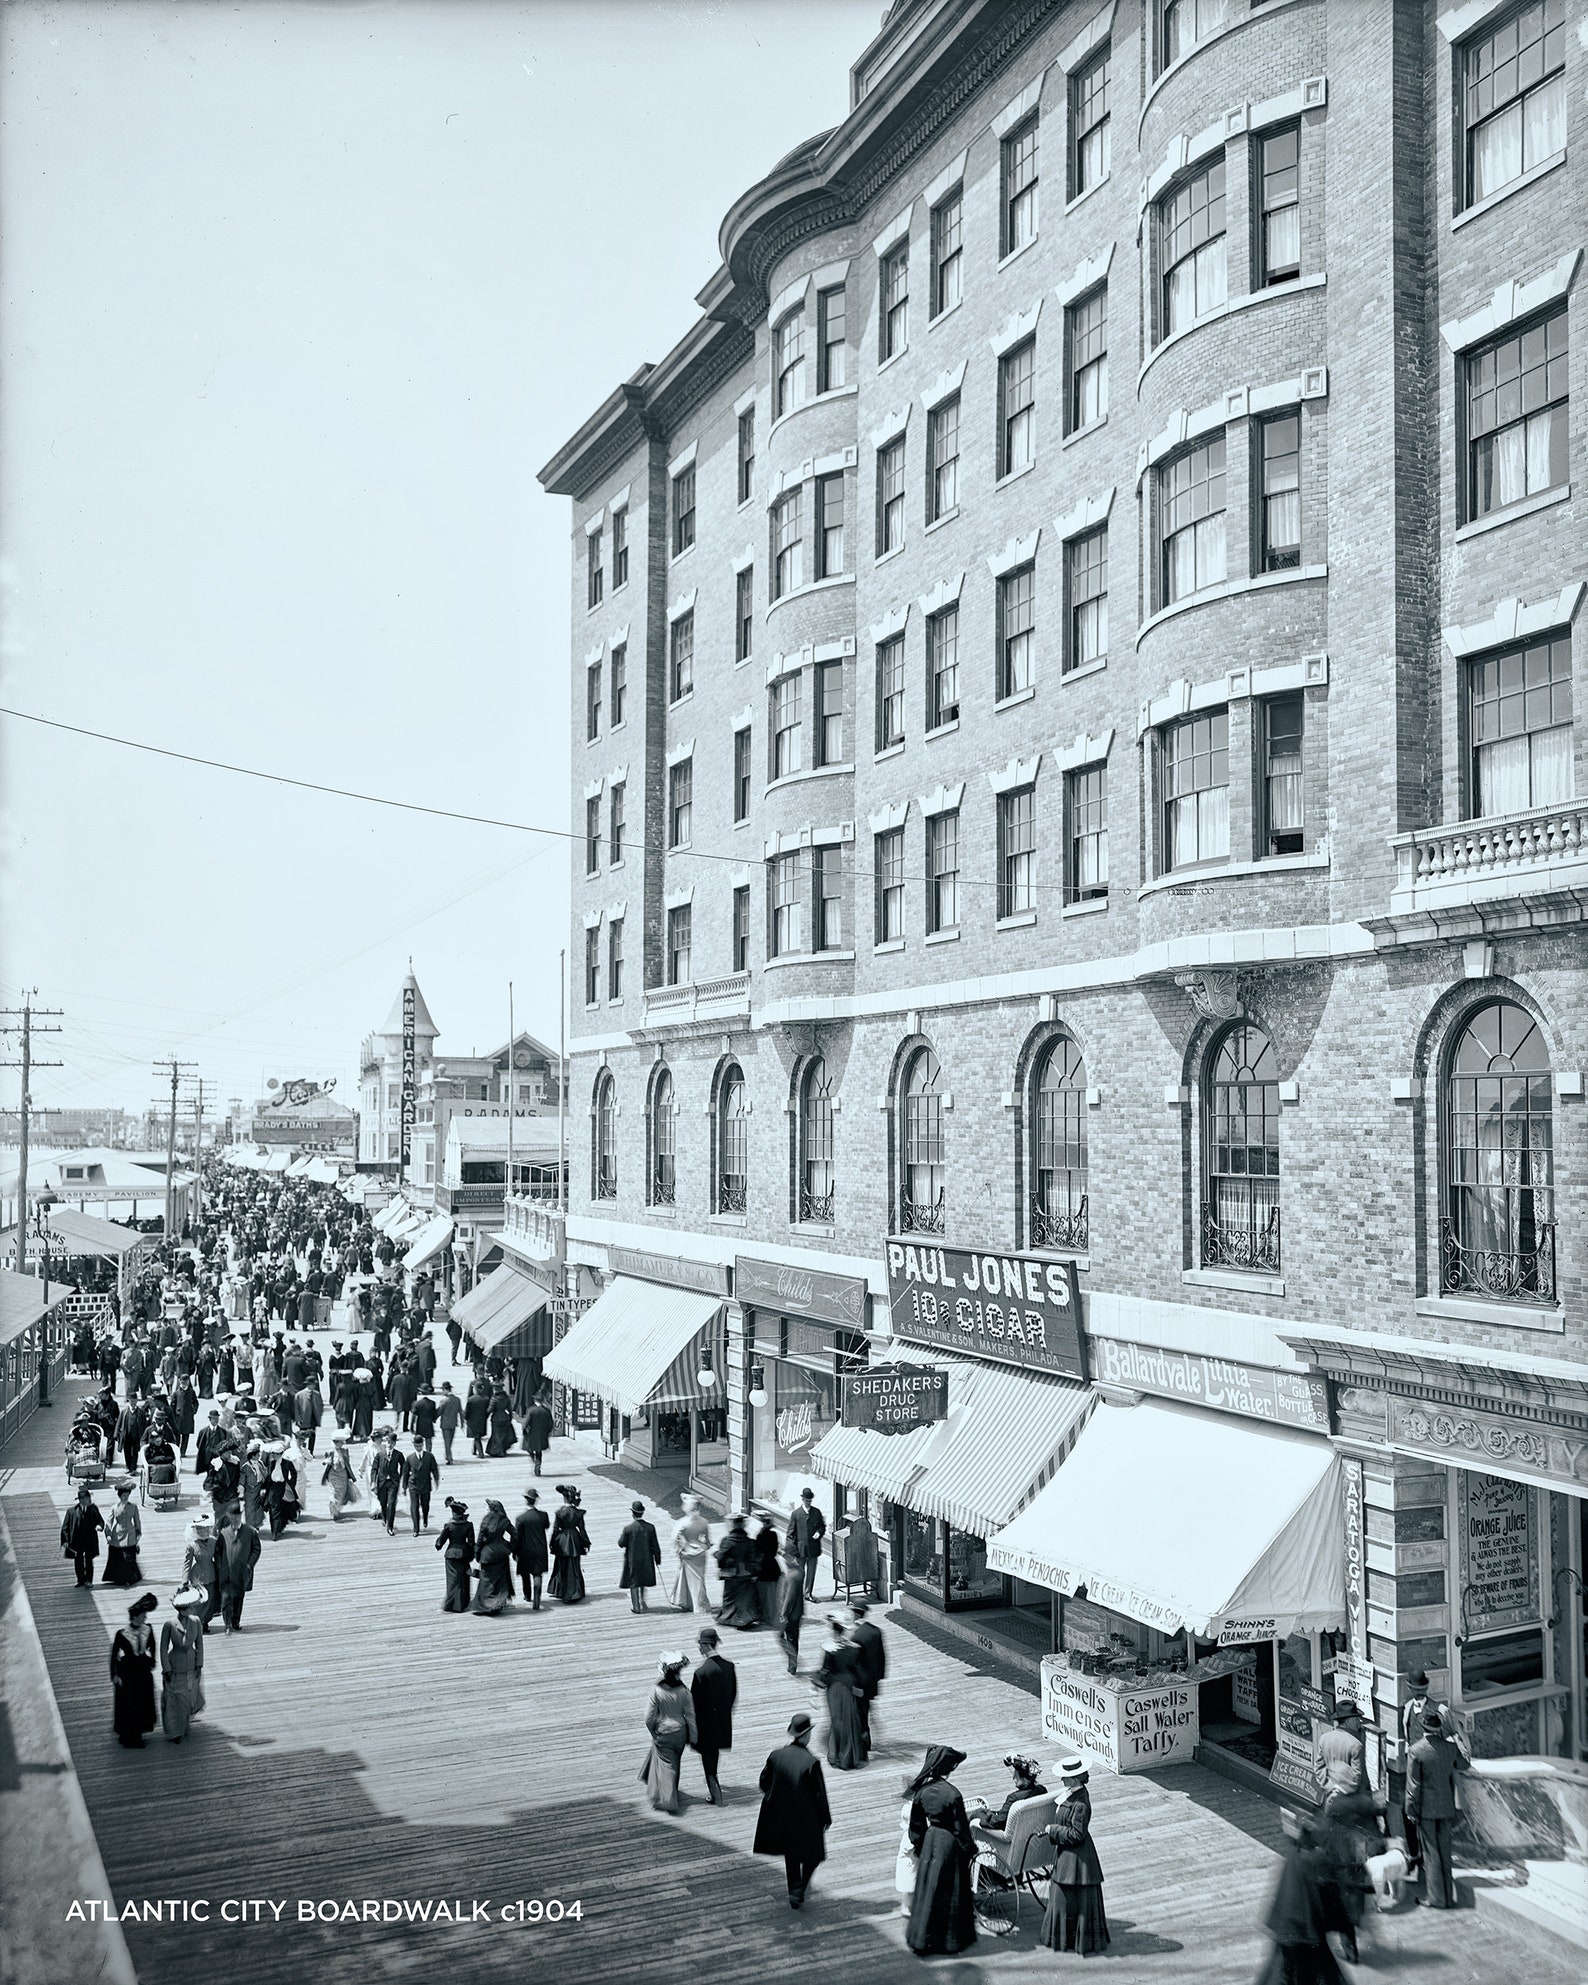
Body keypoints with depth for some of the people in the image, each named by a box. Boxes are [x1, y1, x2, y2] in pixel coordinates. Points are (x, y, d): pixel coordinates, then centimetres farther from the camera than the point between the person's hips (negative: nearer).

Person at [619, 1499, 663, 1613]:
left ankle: (636, 1606, 17)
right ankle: (643, 1603, 26)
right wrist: (657, 1559, 6)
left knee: (633, 1583, 12)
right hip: (646, 1559, 3)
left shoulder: (628, 1528, -19)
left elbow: (621, 1544, -8)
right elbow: (655, 1546, -5)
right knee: (644, 1582, 23)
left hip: (632, 1560, -3)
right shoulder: (650, 1527, -11)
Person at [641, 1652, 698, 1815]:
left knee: (666, 1764, 8)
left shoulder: (657, 1691, -20)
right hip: (680, 1732, 3)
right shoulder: (684, 1692, -16)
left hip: (663, 1733, -3)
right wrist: (693, 1737, 4)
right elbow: (690, 1716, -8)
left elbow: (649, 1718, -14)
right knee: (675, 1761, 23)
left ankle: (668, 1800, 2)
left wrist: (653, 1732, 7)